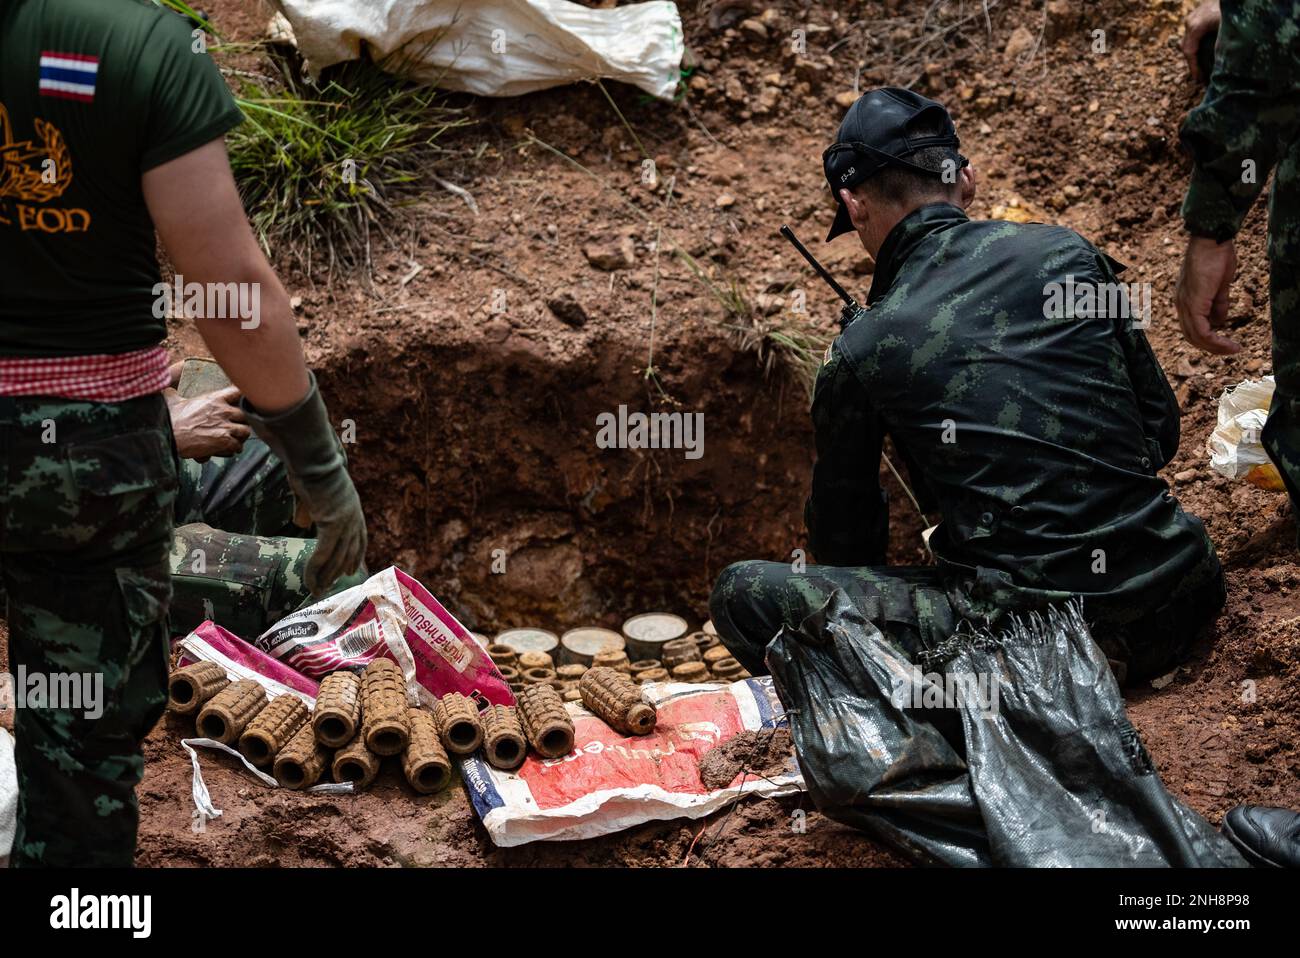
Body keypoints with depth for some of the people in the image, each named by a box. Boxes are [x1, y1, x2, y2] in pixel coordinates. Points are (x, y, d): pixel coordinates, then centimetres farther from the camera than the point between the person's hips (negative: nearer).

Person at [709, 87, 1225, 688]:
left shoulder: (859, 352, -2)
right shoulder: (1067, 253, 6)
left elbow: (842, 543, 12)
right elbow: (1161, 433, 14)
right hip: (1167, 607, 5)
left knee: (742, 597, 3)